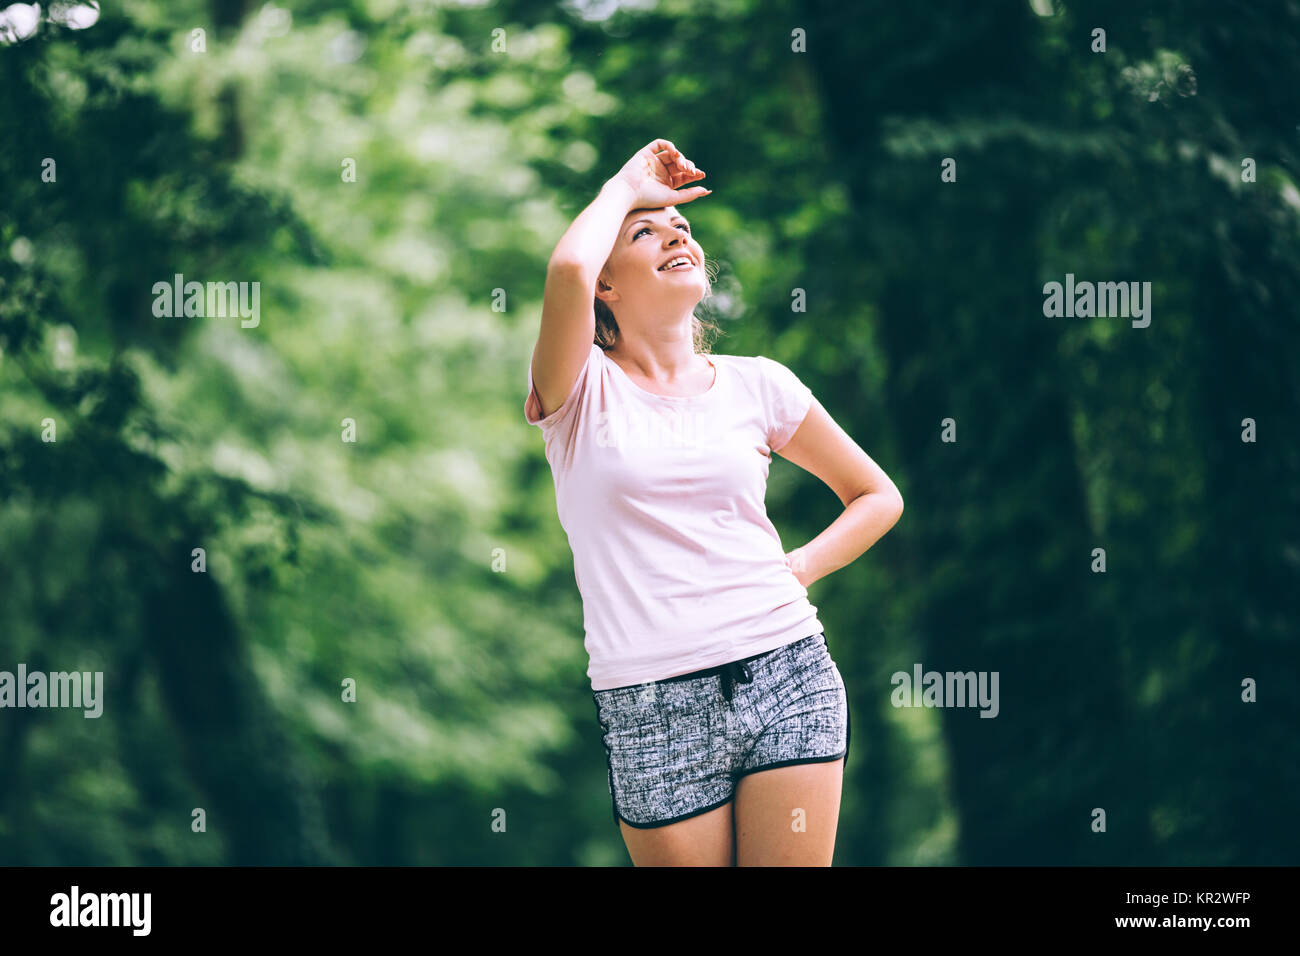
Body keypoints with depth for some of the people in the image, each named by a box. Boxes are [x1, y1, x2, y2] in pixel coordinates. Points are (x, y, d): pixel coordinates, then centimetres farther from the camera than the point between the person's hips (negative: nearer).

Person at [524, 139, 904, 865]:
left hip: (787, 676, 2)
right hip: (653, 713, -2)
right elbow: (568, 269, -19)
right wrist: (627, 187, 0)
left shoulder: (756, 384, 11)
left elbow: (878, 497, 23)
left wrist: (798, 568, 5)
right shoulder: (583, 390, 3)